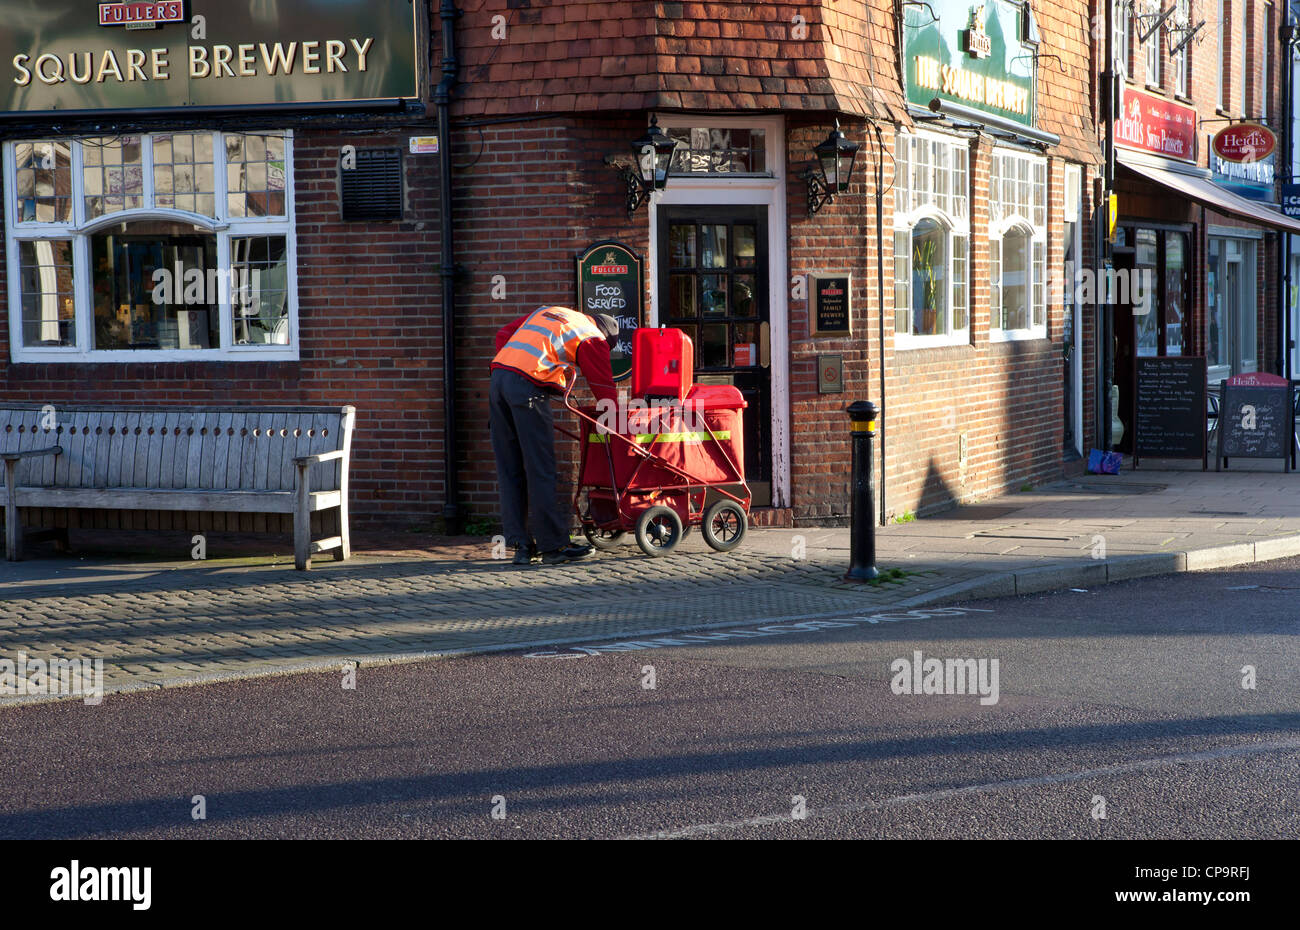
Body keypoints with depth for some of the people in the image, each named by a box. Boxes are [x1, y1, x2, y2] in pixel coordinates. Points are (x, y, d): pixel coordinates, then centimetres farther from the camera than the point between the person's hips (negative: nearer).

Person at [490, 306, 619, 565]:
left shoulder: (545, 311, 28)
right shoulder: (593, 338, 9)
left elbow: (504, 334, 25)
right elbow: (604, 388, 9)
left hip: (498, 375, 7)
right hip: (529, 386, -7)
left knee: (509, 470, 8)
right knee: (540, 469, -2)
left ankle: (520, 544, 9)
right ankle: (553, 544, 1)